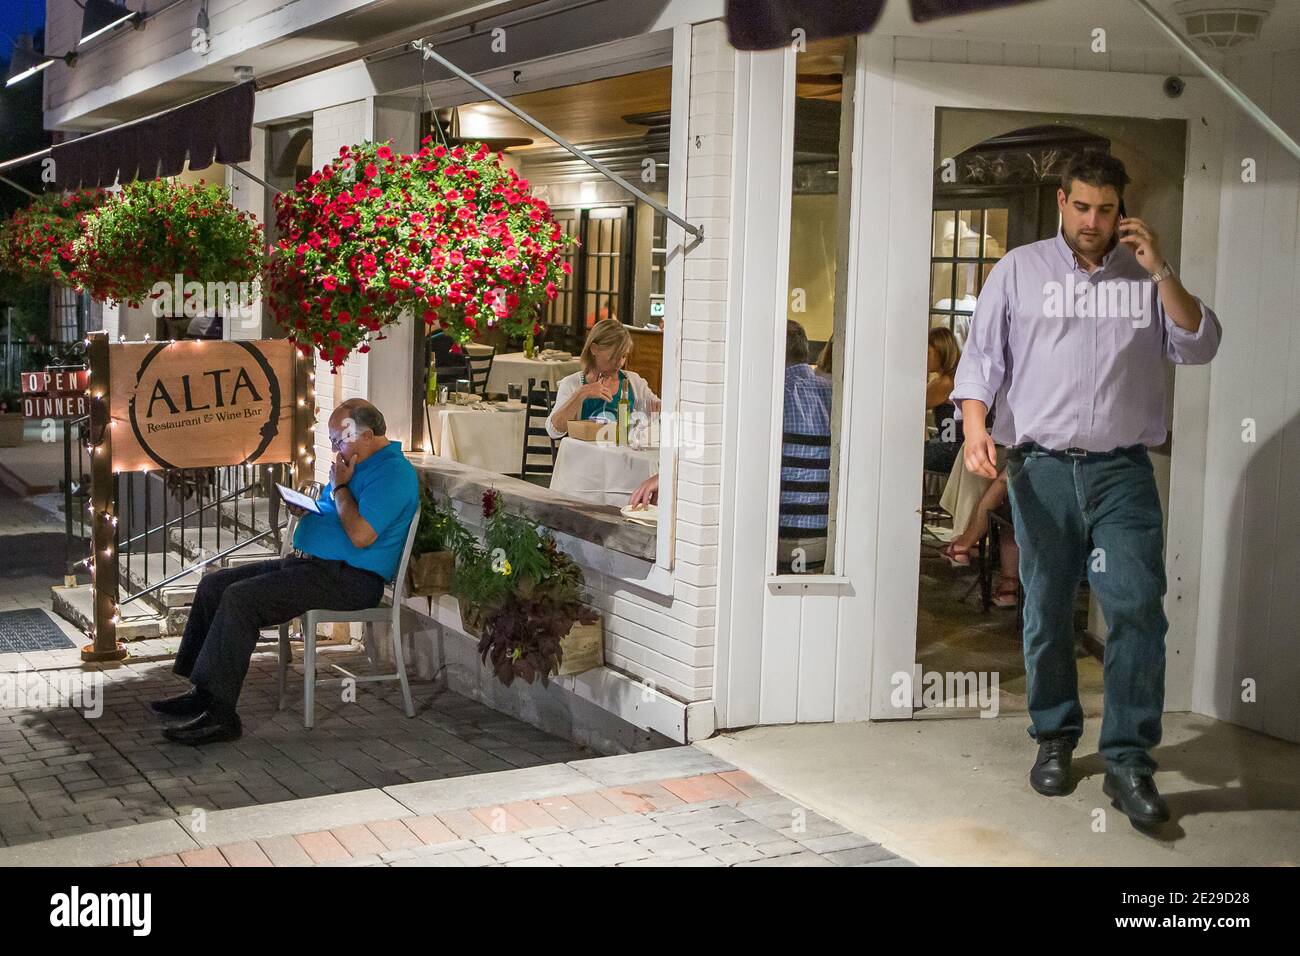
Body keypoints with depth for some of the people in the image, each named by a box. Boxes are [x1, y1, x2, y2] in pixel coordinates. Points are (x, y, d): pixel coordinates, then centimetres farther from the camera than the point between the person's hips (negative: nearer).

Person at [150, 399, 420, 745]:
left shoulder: (394, 473, -13)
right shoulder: (355, 463, 19)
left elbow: (361, 535, -24)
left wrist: (340, 487, -11)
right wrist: (304, 512, 5)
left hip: (347, 578, -11)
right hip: (307, 561, 11)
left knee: (240, 599, -25)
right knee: (213, 584, 3)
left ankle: (219, 713, -24)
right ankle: (201, 691, 2)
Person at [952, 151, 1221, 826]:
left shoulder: (1146, 274, 13)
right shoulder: (1020, 269, 10)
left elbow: (1199, 348, 4)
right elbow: (981, 357, 4)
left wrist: (1161, 271, -5)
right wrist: (976, 427, -12)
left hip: (1122, 471, 0)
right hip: (1042, 467, 0)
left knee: (1138, 610, -9)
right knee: (1047, 613, 6)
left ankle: (1128, 761, -2)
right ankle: (1054, 738, 22)